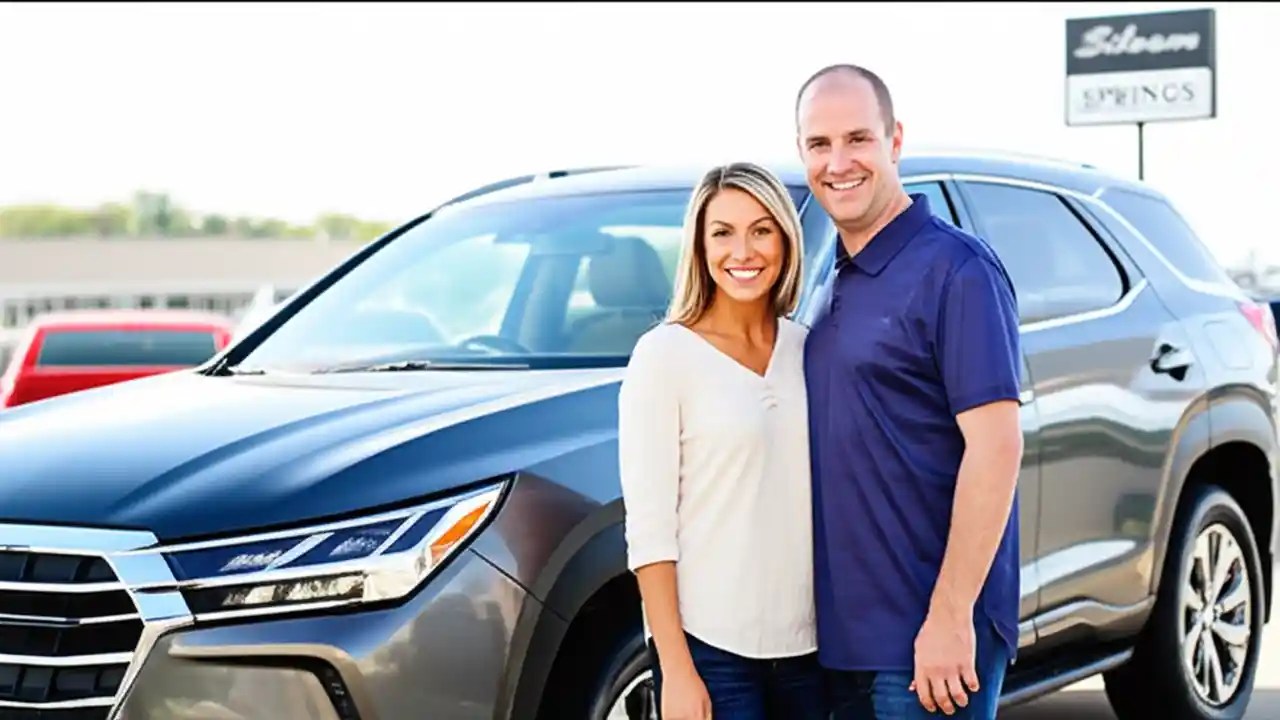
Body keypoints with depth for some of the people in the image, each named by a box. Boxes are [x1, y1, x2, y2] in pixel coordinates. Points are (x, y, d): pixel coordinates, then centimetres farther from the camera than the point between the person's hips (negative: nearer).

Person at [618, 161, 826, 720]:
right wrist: (675, 669, -14)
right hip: (711, 647, -4)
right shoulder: (665, 354, -6)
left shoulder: (808, 350, 8)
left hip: (809, 645, 5)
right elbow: (648, 527, -9)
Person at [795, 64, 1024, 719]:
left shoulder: (955, 268, -11)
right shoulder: (838, 286, 14)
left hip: (928, 639, -8)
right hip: (846, 633, 8)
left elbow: (995, 444, -18)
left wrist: (951, 616, -22)